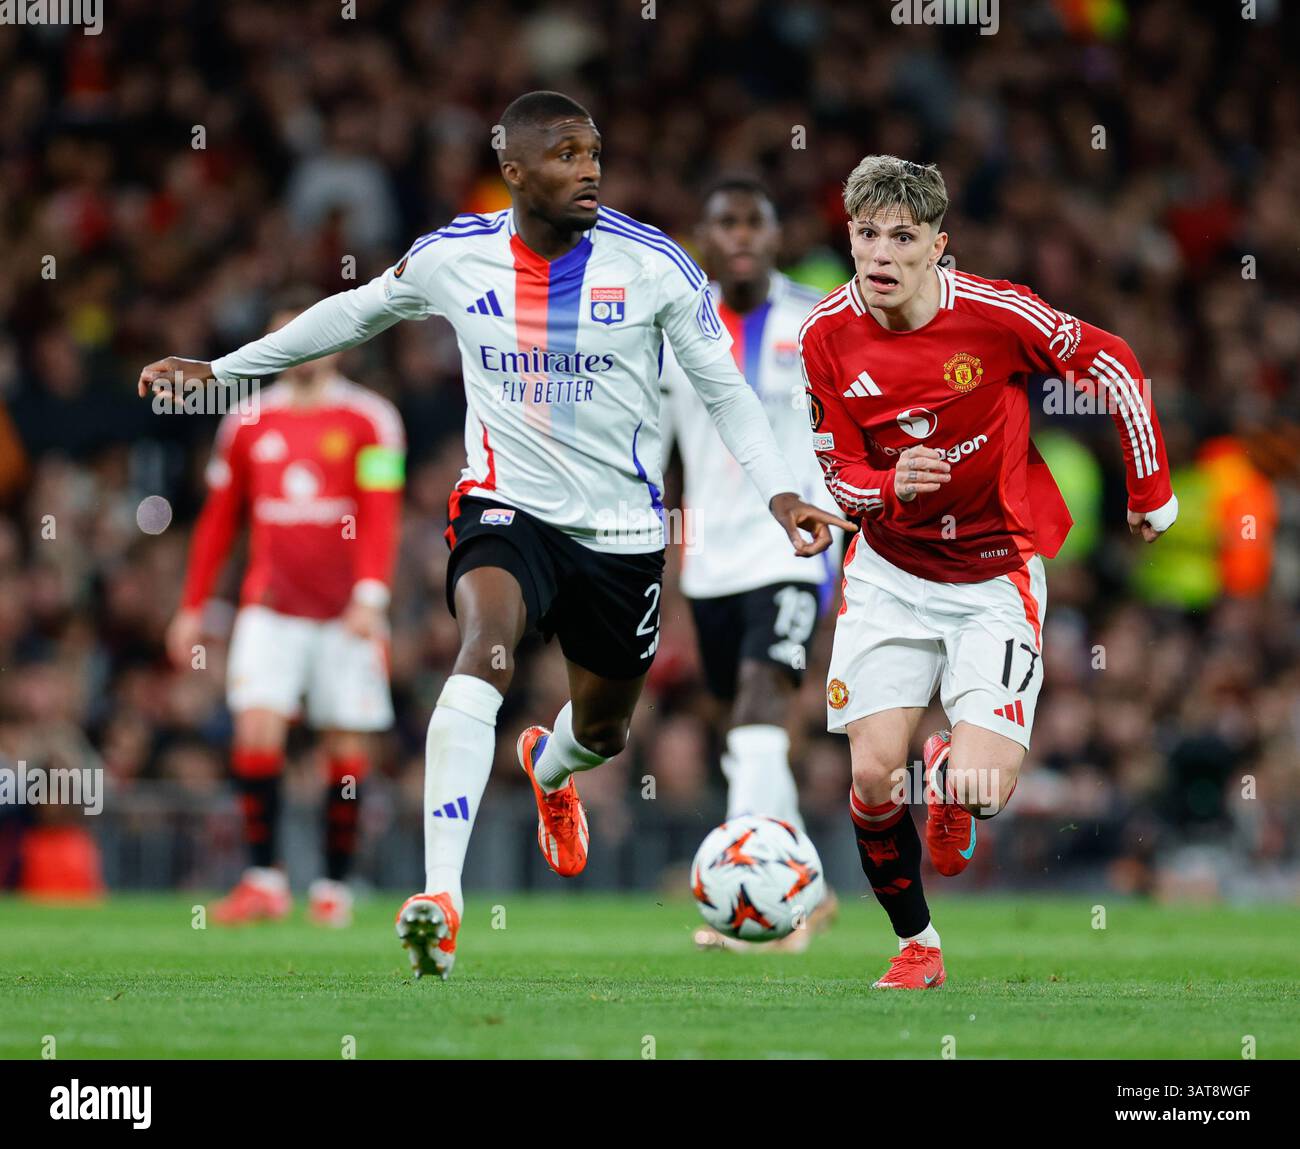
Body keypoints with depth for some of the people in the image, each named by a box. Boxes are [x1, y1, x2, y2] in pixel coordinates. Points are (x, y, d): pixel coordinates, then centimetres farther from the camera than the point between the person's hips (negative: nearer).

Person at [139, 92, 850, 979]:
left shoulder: (654, 265, -9)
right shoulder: (453, 257, -5)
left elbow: (723, 386, -1)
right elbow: (355, 314, 13)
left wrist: (780, 492, -14)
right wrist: (220, 369, 16)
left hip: (622, 531, 1)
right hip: (506, 507, -1)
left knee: (601, 727, 17)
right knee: (487, 648, -31)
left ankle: (550, 770, 59)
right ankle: (441, 896, -39)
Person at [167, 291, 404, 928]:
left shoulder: (370, 420, -1)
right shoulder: (247, 422, 10)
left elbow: (380, 516, -8)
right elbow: (218, 520, 15)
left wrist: (370, 595, -20)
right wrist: (191, 607, 12)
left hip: (346, 613, -2)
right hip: (270, 608, 2)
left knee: (347, 749, 0)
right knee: (256, 728, -14)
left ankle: (334, 885, 11)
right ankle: (263, 880, -11)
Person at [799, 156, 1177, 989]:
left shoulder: (994, 312, -19)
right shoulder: (828, 336, -10)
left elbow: (1114, 366, -5)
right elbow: (840, 473, -1)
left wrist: (1151, 491, 3)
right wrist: (892, 486, -24)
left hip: (996, 579, -2)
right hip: (889, 572, 3)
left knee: (980, 790, -17)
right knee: (875, 776, -9)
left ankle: (951, 771, 24)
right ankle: (917, 943, 17)